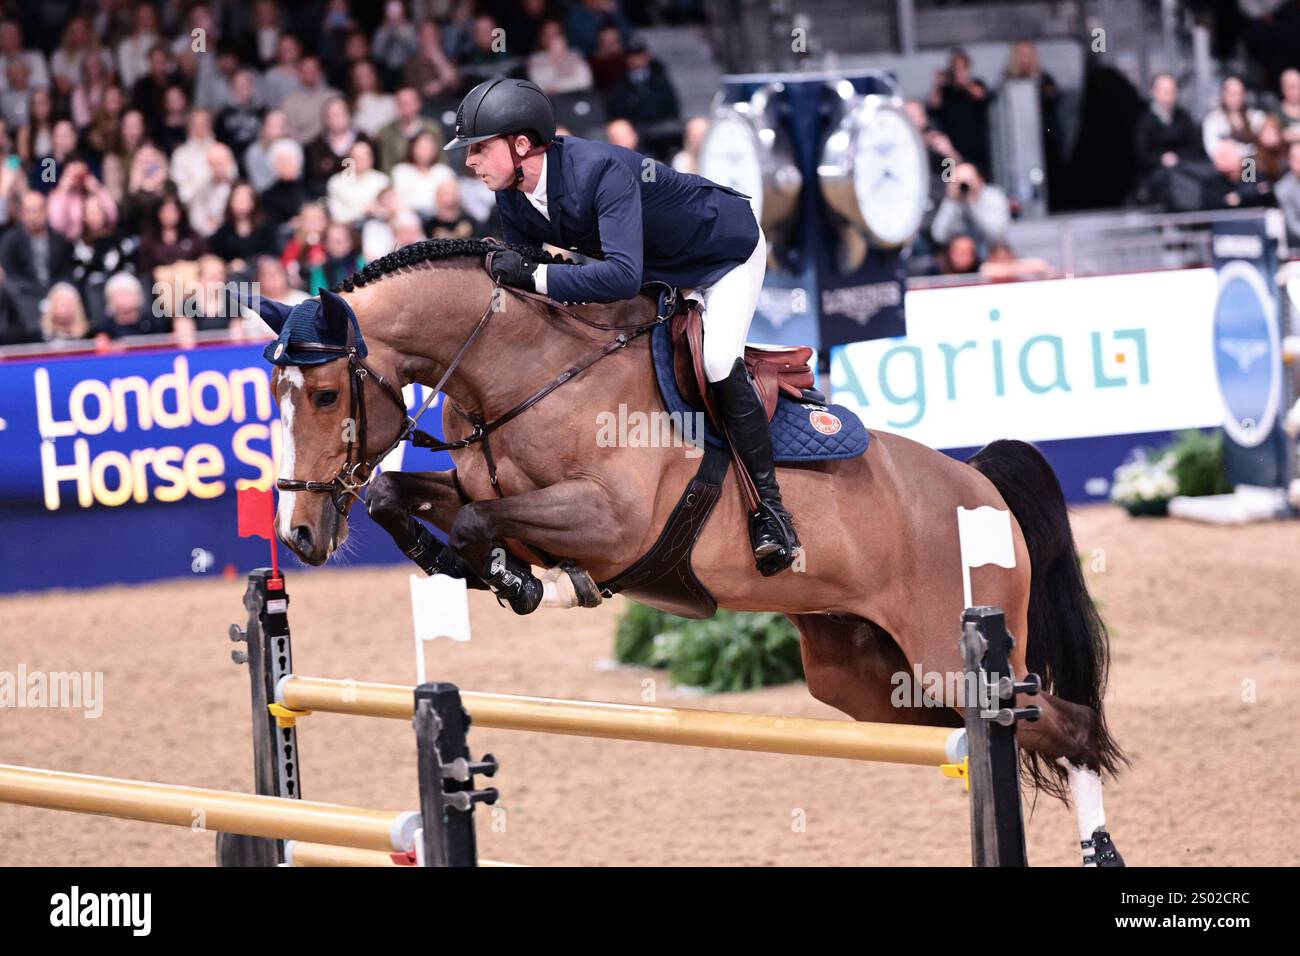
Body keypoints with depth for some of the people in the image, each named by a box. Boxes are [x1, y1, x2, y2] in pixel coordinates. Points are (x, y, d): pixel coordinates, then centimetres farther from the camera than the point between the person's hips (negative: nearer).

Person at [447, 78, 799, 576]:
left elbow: (623, 276, -53)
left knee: (717, 363, -25)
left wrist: (534, 276, -51)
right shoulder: (512, 194, -16)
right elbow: (519, 271, -3)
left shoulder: (601, 169, -42)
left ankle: (770, 508, -15)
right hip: (657, 263, 9)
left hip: (727, 249, -9)